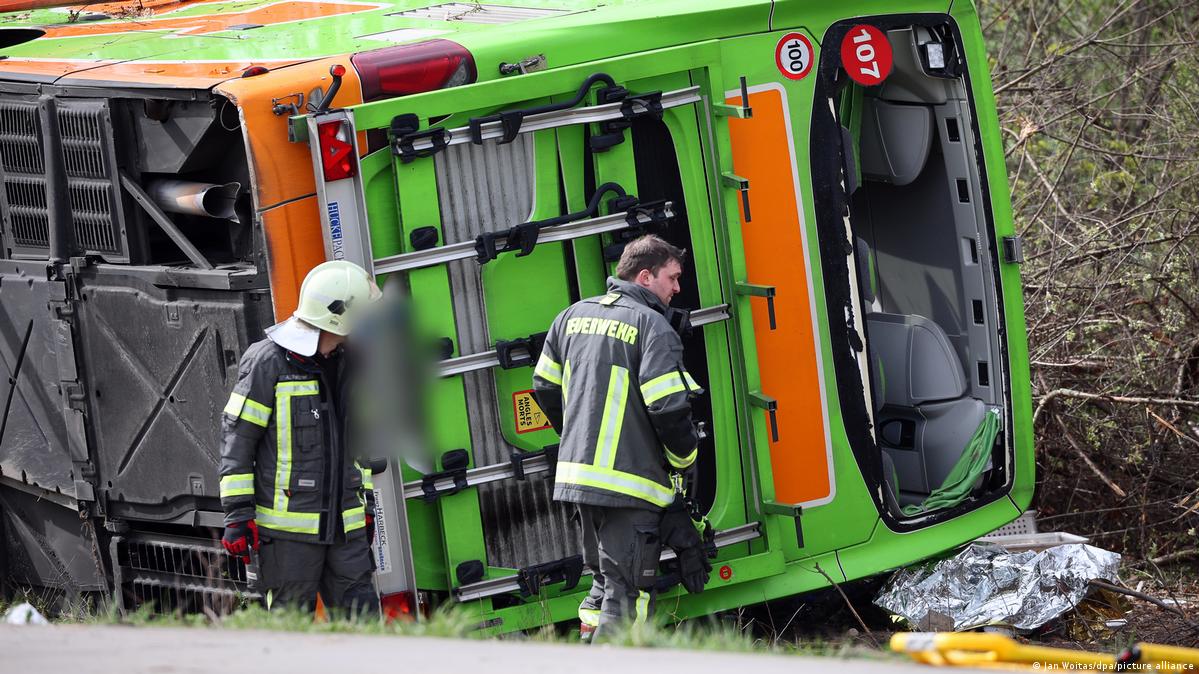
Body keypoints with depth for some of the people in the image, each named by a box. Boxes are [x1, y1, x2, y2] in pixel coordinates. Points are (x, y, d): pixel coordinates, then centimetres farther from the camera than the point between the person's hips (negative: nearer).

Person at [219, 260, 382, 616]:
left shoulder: (344, 363, 13)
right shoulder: (268, 362, -9)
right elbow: (237, 436, -9)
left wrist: (366, 501, 24)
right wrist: (238, 514, -12)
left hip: (344, 526, 7)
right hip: (287, 528, -7)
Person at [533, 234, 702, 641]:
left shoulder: (575, 315, 13)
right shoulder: (653, 326, -10)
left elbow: (545, 387, 19)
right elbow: (668, 408, -17)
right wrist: (683, 459, 1)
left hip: (578, 472, 8)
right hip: (630, 481, -8)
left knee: (605, 582, 19)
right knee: (627, 593, -5)